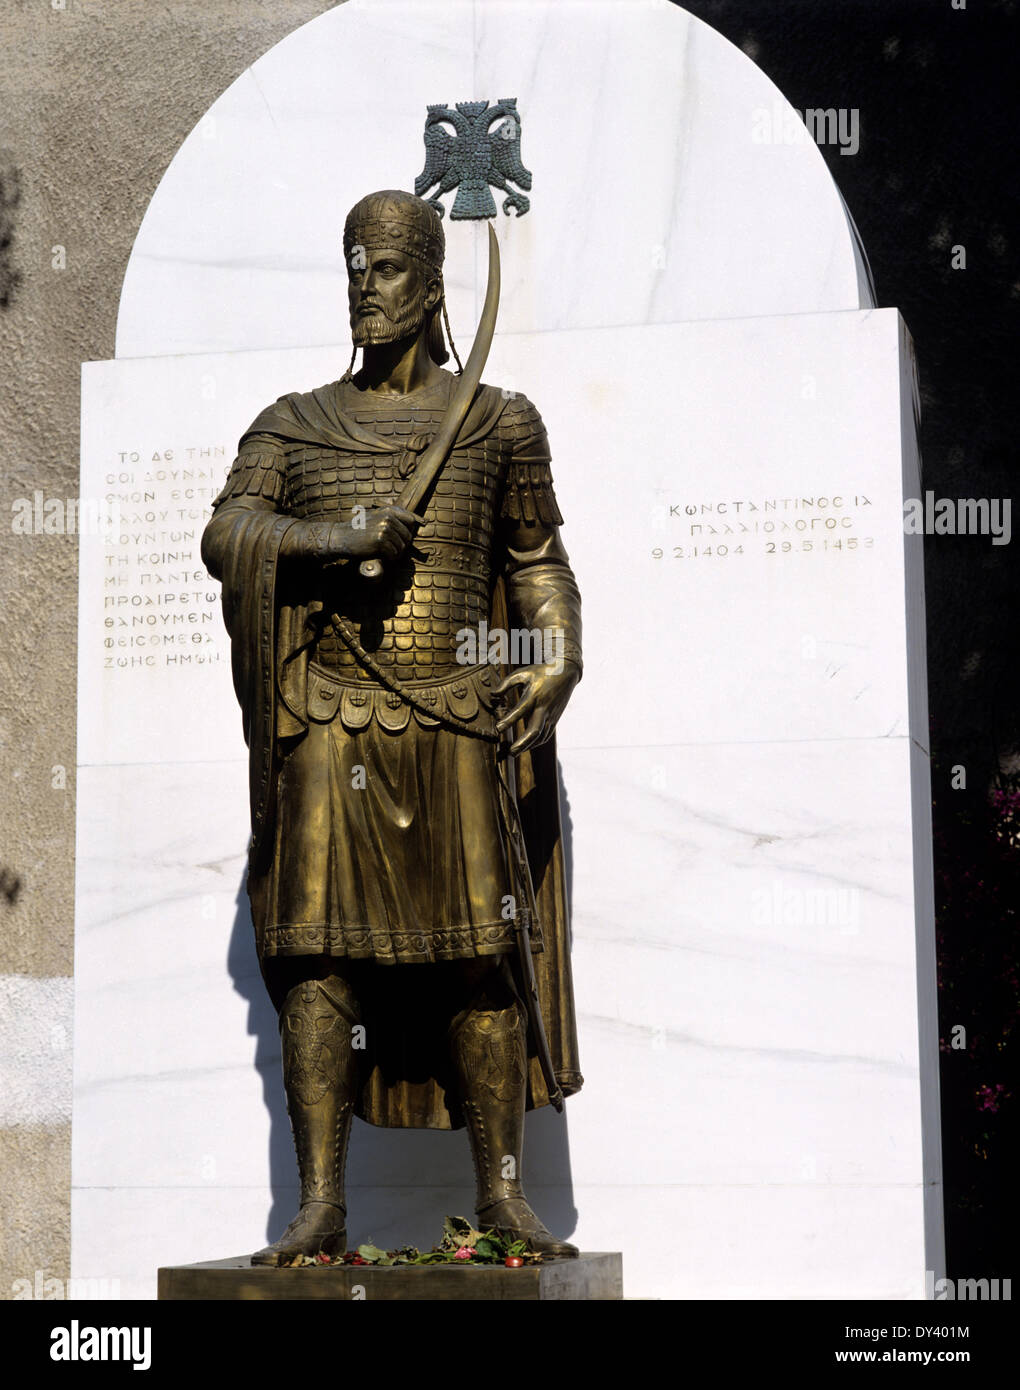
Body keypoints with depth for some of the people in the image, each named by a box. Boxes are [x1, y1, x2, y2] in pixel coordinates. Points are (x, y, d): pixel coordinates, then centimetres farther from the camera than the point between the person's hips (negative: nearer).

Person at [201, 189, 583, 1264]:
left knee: (480, 956, -3)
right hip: (328, 724, 1)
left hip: (456, 722, 0)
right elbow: (224, 537, 0)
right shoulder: (294, 426, 13)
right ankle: (320, 1207, -2)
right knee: (317, 953, -6)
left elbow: (538, 562, 17)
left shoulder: (498, 423, 13)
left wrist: (560, 661, 1)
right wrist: (335, 538, -15)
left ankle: (502, 1194, 5)